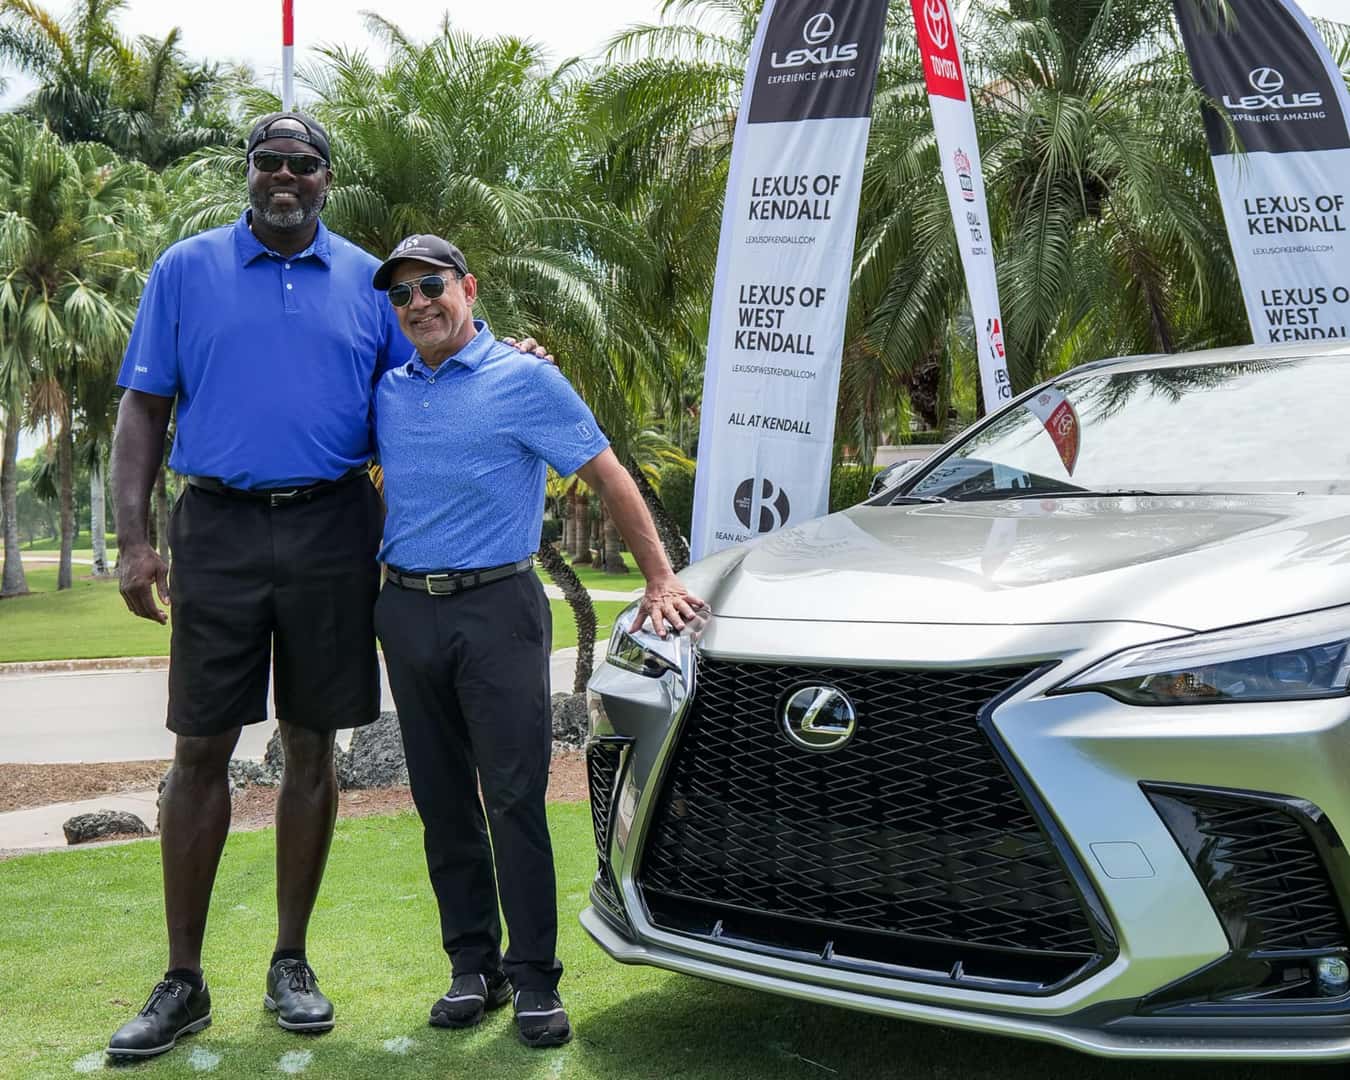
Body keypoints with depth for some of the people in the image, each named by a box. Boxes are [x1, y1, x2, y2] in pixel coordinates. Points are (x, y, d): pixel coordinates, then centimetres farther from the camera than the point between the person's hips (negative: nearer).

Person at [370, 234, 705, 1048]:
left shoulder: (524, 379, -2)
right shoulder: (388, 394, 12)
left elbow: (609, 478, -3)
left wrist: (661, 580, -9)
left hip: (497, 608, -5)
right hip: (408, 613, 5)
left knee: (516, 797, -6)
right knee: (443, 803, 8)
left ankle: (535, 977, 2)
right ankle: (472, 965, 18)